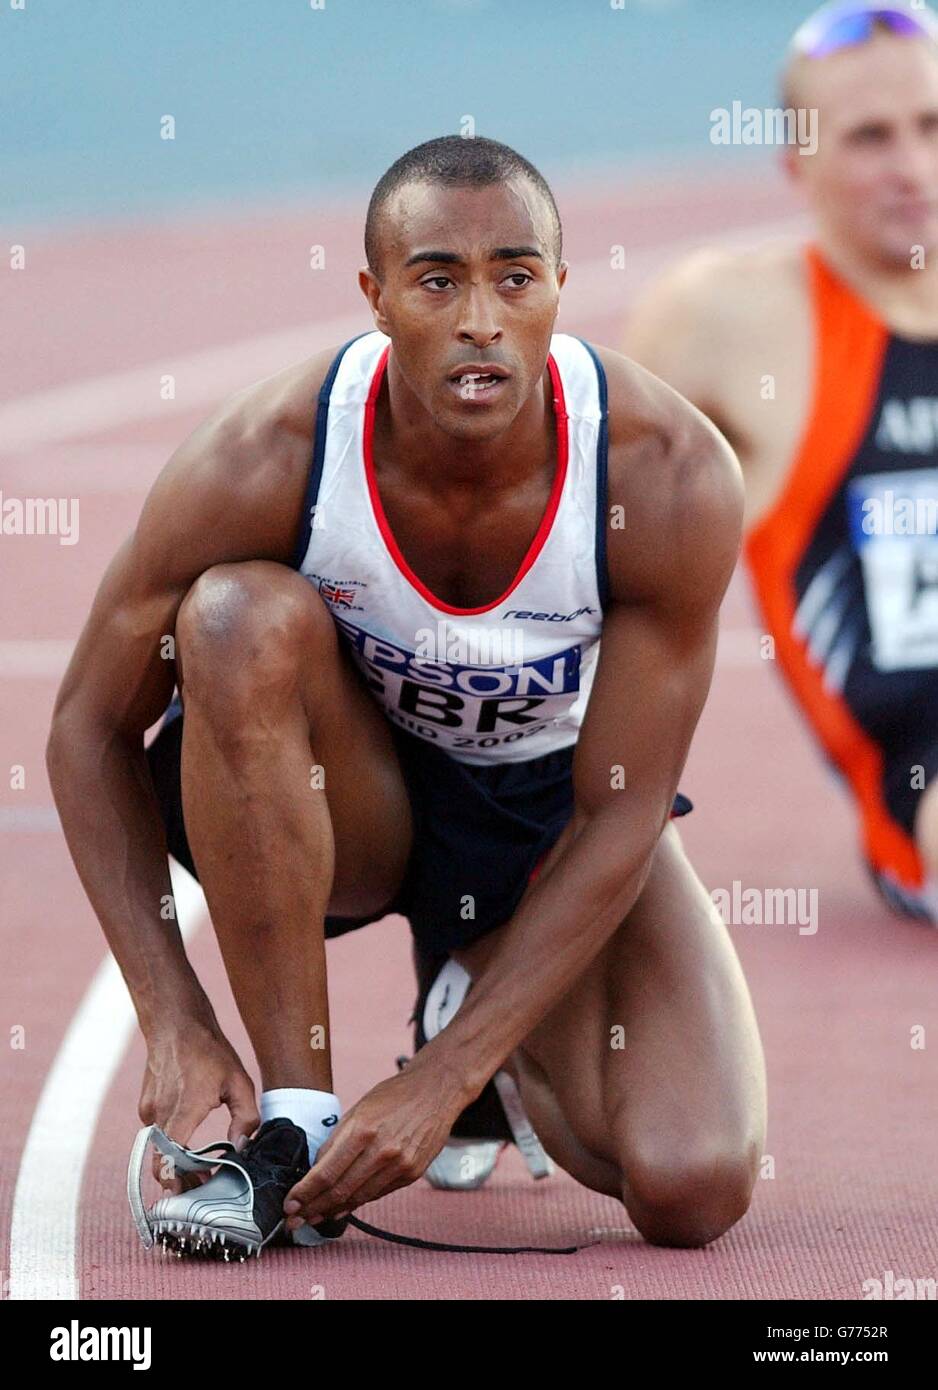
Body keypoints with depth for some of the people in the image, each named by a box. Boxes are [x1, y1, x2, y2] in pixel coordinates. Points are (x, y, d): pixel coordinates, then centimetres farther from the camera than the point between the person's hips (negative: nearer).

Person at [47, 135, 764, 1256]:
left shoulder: (671, 476, -28)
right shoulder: (261, 462, -27)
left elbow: (619, 815, -23)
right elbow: (91, 729, -15)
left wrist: (443, 1081, -29)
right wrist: (174, 1026, -25)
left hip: (553, 797, 0)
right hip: (344, 793, 0)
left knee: (693, 1192, -21)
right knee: (243, 615, -35)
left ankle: (480, 1036, 16)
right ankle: (297, 1115, -24)